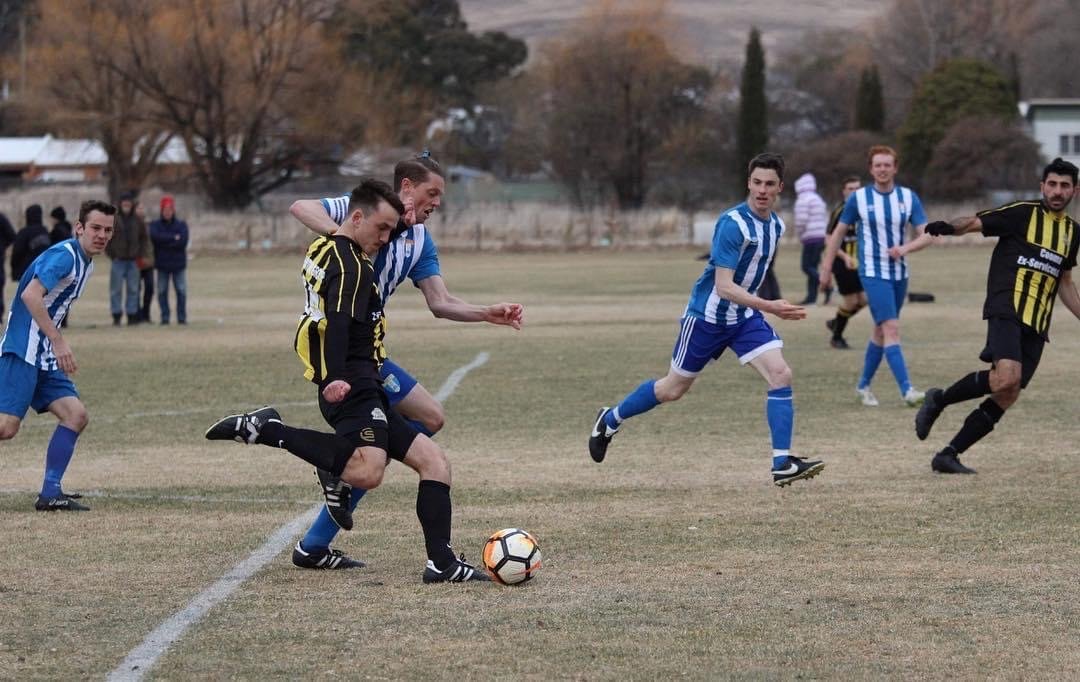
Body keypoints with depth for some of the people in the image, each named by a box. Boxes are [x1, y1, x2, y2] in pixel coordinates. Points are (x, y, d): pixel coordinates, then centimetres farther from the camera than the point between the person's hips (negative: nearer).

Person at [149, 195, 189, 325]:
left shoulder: (181, 225, 4)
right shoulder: (155, 225, 6)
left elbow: (183, 242, -10)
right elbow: (155, 236, -16)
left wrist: (164, 243, -12)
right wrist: (173, 238, -14)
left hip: (178, 264, -1)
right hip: (162, 264, 1)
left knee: (181, 291, -4)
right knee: (162, 291, 0)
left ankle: (182, 317, 2)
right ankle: (164, 317, 6)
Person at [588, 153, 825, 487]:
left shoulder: (776, 225, 1)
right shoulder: (733, 223, -25)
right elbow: (723, 286, -30)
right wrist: (770, 306, -37)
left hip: (745, 316, 6)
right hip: (707, 316, -6)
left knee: (780, 374, -14)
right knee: (673, 389, 8)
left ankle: (782, 464, -15)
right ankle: (610, 420, 33)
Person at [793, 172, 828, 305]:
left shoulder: (803, 200, -8)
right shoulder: (818, 199, 21)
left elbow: (801, 220, -15)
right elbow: (826, 219, 22)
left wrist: (799, 234, 1)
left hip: (811, 238, -9)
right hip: (822, 237, 9)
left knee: (807, 267, -9)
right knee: (812, 267, 10)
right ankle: (811, 296, 7)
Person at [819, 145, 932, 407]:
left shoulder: (909, 197, 1)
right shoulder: (858, 198, -5)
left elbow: (927, 235, -2)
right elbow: (838, 233, 4)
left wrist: (905, 248, -21)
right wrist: (826, 269, 4)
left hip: (899, 273, 4)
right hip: (873, 273, -4)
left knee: (881, 331, 13)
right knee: (891, 328, -16)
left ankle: (863, 386, 29)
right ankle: (906, 390, -24)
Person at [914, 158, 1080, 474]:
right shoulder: (1022, 213, 0)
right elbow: (975, 222, -7)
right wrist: (949, 226, -29)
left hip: (1037, 324, 7)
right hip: (1007, 309, -7)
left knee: (1007, 397, -1)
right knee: (1007, 377, -28)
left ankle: (948, 456, 7)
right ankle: (939, 401, -5)